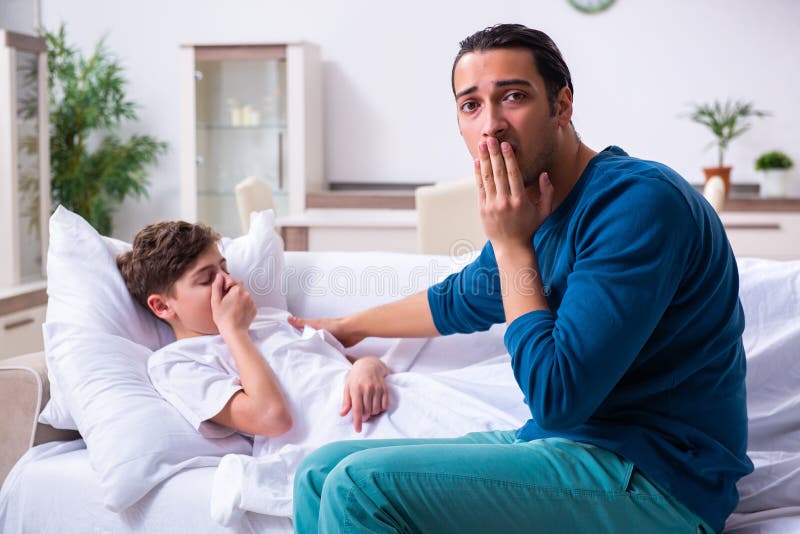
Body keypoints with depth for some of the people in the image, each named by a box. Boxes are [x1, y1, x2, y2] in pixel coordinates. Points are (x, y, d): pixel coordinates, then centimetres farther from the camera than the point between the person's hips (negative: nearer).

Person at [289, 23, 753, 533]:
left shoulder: (640, 201, -20)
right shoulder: (532, 211, 7)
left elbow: (555, 400, -24)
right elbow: (461, 300, 29)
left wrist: (511, 243, -15)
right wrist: (349, 326, 43)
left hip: (649, 478, -8)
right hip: (561, 442, 9)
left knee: (363, 484, -22)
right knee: (322, 471, 6)